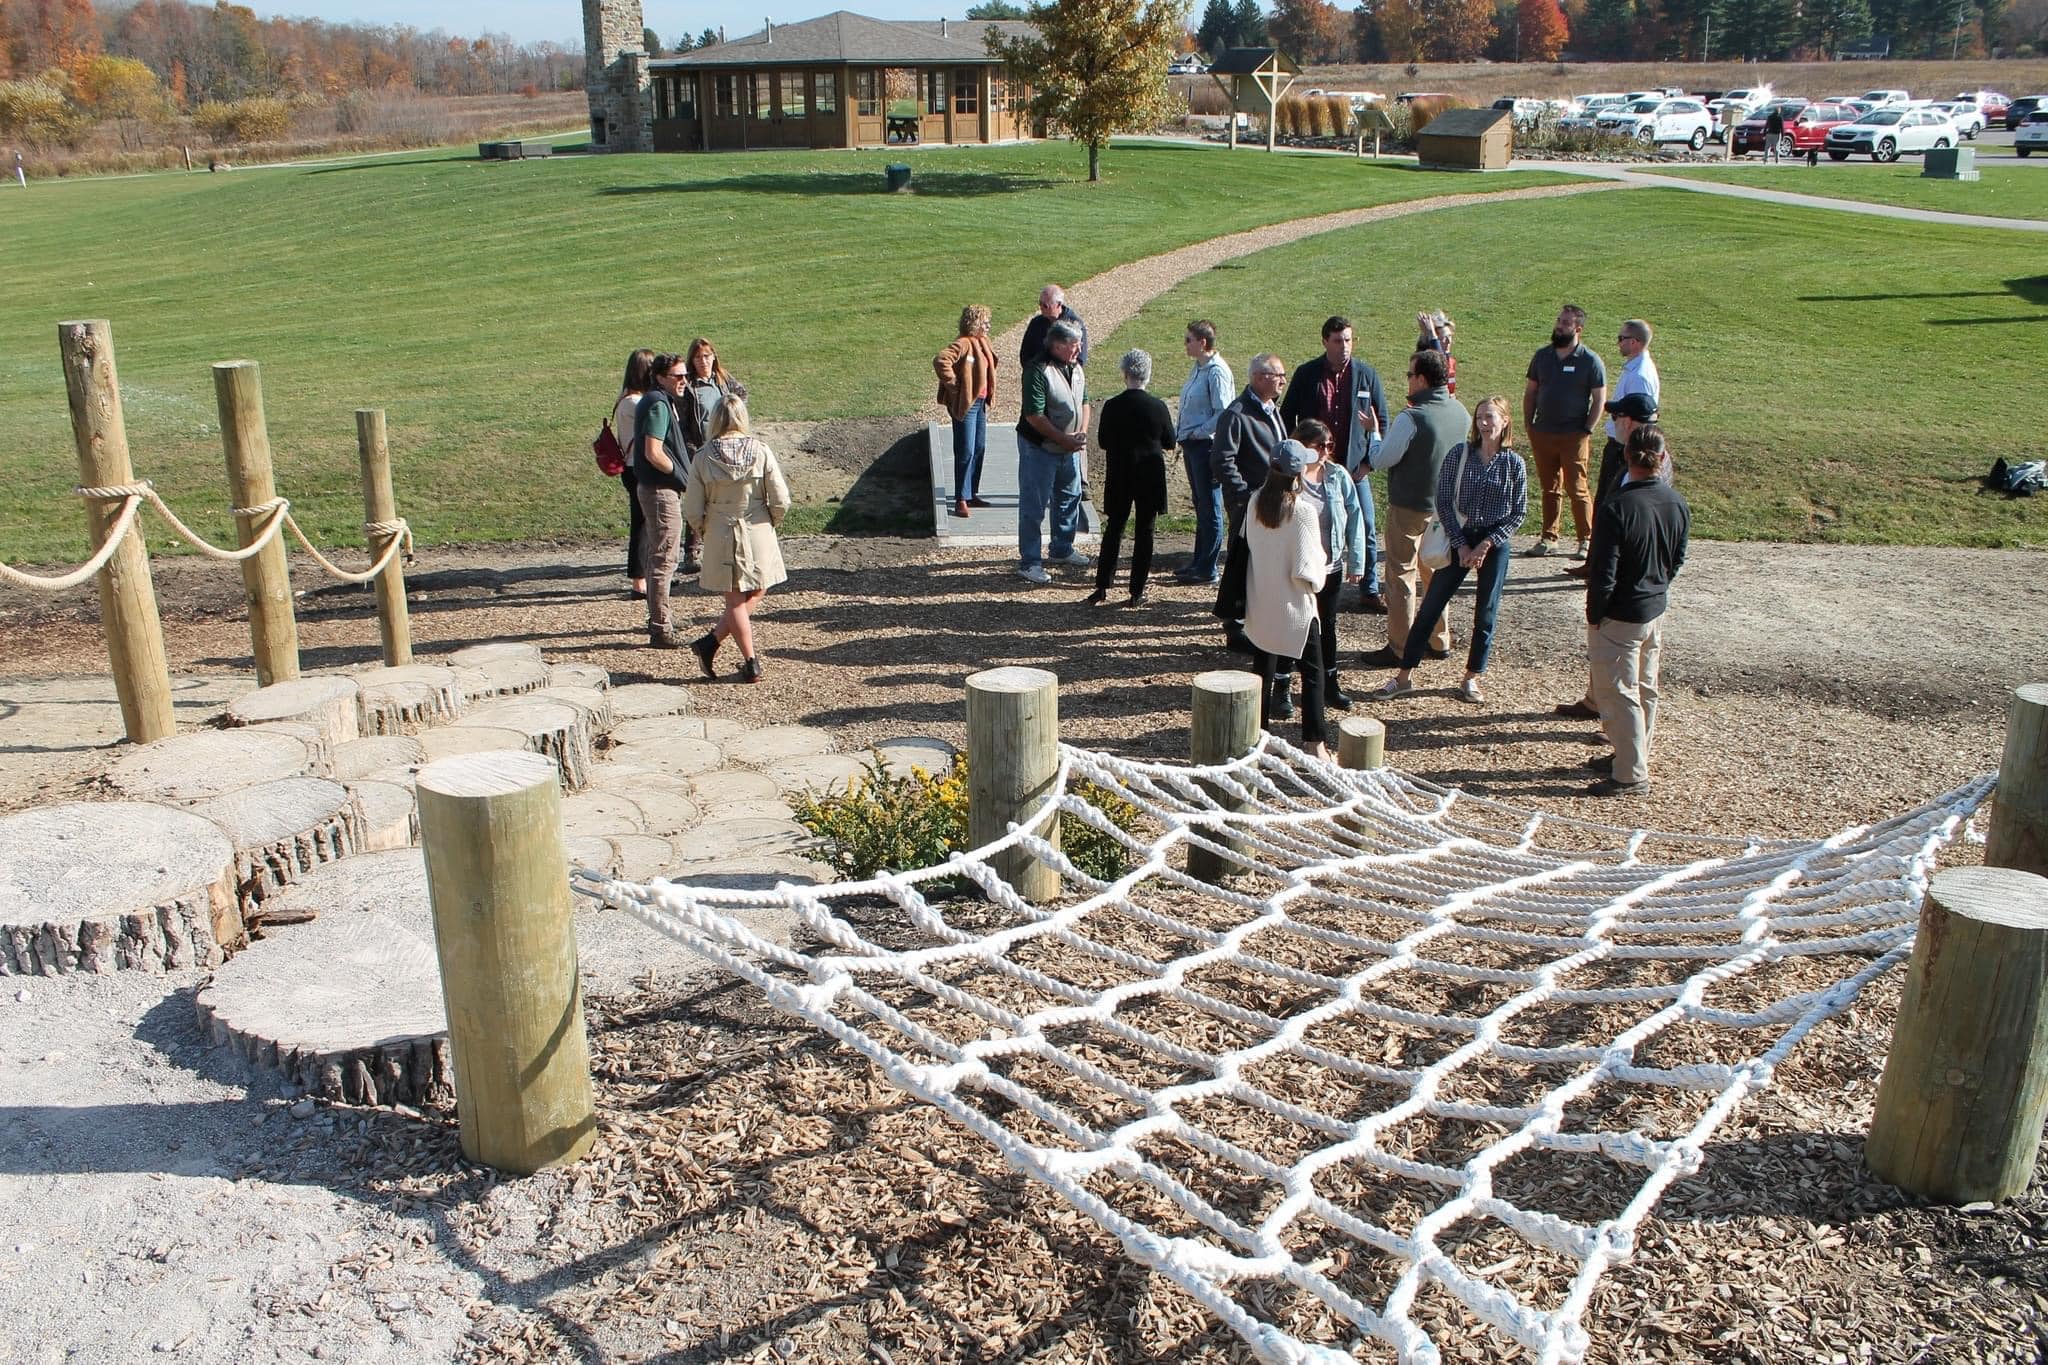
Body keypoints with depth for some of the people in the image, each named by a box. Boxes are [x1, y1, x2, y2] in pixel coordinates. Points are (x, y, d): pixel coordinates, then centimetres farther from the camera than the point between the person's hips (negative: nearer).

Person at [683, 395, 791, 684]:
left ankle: (751, 663, 11)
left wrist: (703, 530, 13)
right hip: (758, 535, 0)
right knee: (753, 595, 17)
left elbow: (692, 510, -6)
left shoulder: (704, 457, -8)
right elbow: (781, 501, -9)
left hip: (721, 538, 0)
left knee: (735, 601, 11)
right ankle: (711, 642, 11)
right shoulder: (760, 451, -9)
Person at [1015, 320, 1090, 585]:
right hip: (1039, 449, -8)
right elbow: (1034, 416, -24)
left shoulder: (1077, 369, 4)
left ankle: (1062, 550, 37)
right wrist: (1064, 440, -21)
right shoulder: (1038, 371, -21)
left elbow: (1084, 401, 15)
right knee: (1033, 506, -2)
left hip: (1070, 449, 8)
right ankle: (1029, 563, 4)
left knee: (1070, 498, 19)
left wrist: (1082, 433, -3)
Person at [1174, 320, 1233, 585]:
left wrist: (1196, 433, -17)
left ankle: (1207, 569, 6)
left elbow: (1223, 414, -21)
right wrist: (1179, 434, 9)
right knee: (1200, 506, 17)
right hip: (1191, 445, 9)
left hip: (1206, 445, -9)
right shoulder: (1197, 369, 12)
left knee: (1210, 508, 0)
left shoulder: (1217, 372, -16)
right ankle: (1198, 561, 26)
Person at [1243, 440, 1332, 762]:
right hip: (1294, 609, -5)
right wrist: (1321, 570, -1)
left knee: (1265, 669, 17)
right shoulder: (1302, 511, -20)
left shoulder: (1256, 503, -5)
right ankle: (1314, 742, 7)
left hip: (1261, 606, 5)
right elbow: (1305, 572, -20)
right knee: (1312, 672, 8)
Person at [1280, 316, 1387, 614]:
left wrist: (1372, 458, -3)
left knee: (1366, 530, 4)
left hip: (1354, 466, 1)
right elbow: (1286, 417, 4)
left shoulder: (1366, 374, 1)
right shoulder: (1306, 375, -2)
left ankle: (1369, 592, 16)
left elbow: (1382, 420, 7)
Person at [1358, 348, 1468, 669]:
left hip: (1409, 507, -7)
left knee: (1401, 575, 2)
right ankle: (1439, 640, 28)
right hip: (1445, 506, 7)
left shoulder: (1412, 418, -23)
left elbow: (1382, 460, -17)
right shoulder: (1460, 412, 1)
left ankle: (1400, 649, 6)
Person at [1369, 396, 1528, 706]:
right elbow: (1443, 502, -4)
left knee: (1486, 615, 6)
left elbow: (1518, 513, -1)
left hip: (1494, 545, 0)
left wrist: (1486, 544, -10)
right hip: (1460, 541, 0)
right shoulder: (1459, 455, -5)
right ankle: (1405, 676, 11)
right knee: (1429, 608, 2)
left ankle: (1471, 679, 21)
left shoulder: (1514, 464, -5)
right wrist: (1461, 545, -9)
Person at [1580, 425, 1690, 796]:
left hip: (1620, 616, -7)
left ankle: (1631, 776, 7)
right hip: (1656, 609, 8)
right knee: (1645, 689, 19)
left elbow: (1604, 572, -21)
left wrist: (1594, 614, -9)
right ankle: (1631, 756, 34)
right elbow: (1678, 559, 8)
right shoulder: (1678, 505, -3)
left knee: (1618, 693, 2)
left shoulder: (1618, 508, -24)